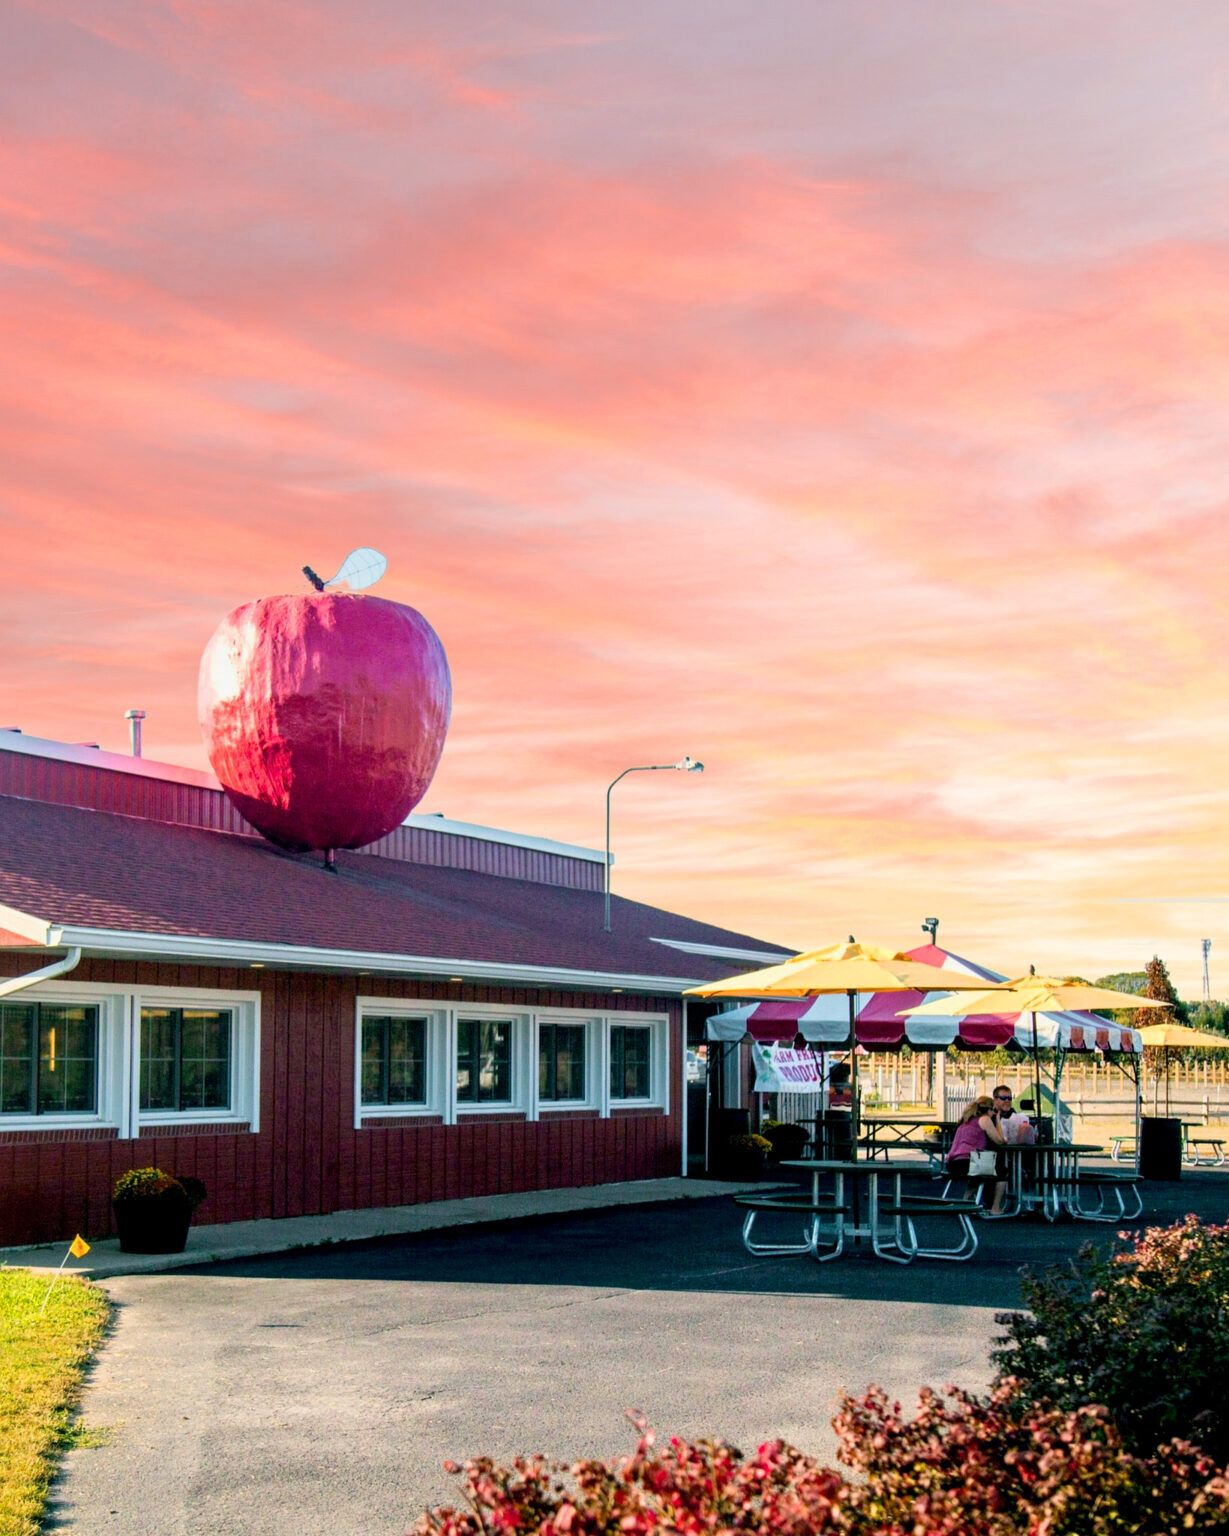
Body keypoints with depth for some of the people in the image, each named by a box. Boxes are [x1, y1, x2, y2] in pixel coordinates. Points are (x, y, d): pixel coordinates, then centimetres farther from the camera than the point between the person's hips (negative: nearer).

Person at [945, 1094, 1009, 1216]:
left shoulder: (965, 1120, 24)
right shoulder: (985, 1119, 1)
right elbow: (999, 1141, 4)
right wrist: (997, 1120, 15)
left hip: (952, 1165, 8)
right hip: (967, 1163, -8)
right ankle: (995, 1209, 8)